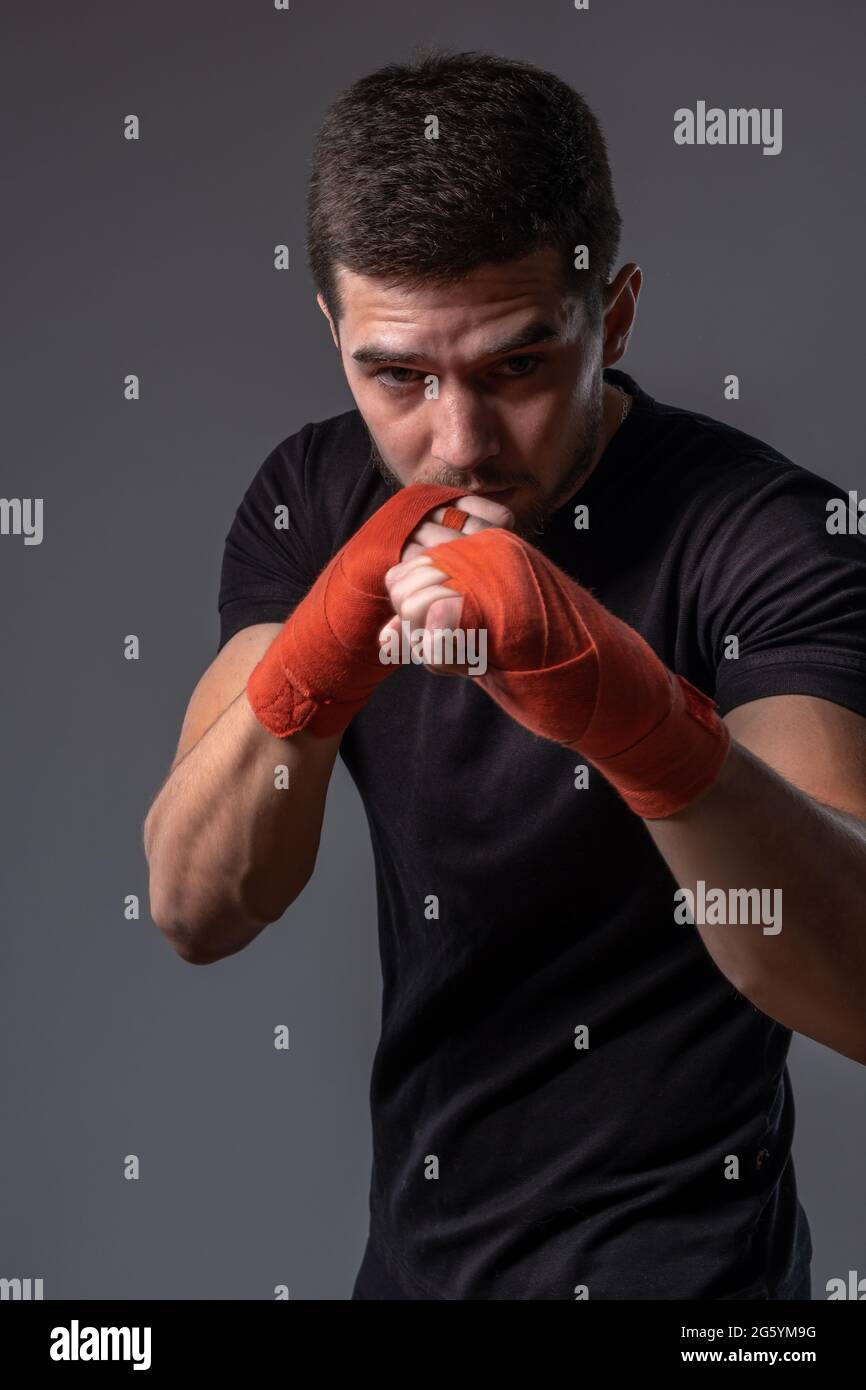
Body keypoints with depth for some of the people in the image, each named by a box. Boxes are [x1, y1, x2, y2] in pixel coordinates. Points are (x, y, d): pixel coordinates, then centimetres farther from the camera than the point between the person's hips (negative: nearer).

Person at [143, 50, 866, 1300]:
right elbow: (196, 913, -12)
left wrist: (639, 717, -49)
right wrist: (308, 671, -31)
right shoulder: (311, 502, -6)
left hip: (674, 1255, -5)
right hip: (414, 1237, 6)